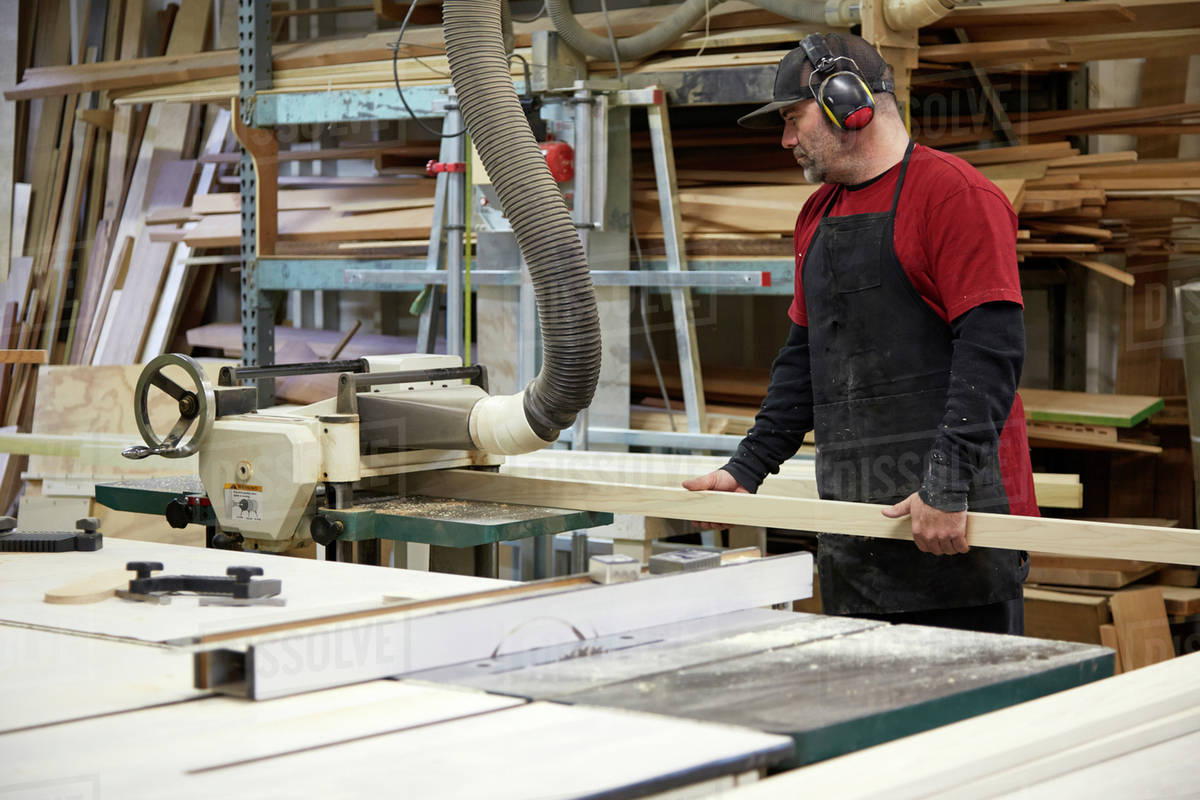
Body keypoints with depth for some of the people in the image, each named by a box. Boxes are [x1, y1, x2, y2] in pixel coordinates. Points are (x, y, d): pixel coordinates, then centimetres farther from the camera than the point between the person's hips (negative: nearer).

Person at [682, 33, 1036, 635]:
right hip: (854, 519, 8)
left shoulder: (953, 194, -8)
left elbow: (992, 347, -16)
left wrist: (949, 486, -22)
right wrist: (748, 468, 17)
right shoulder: (818, 214, 19)